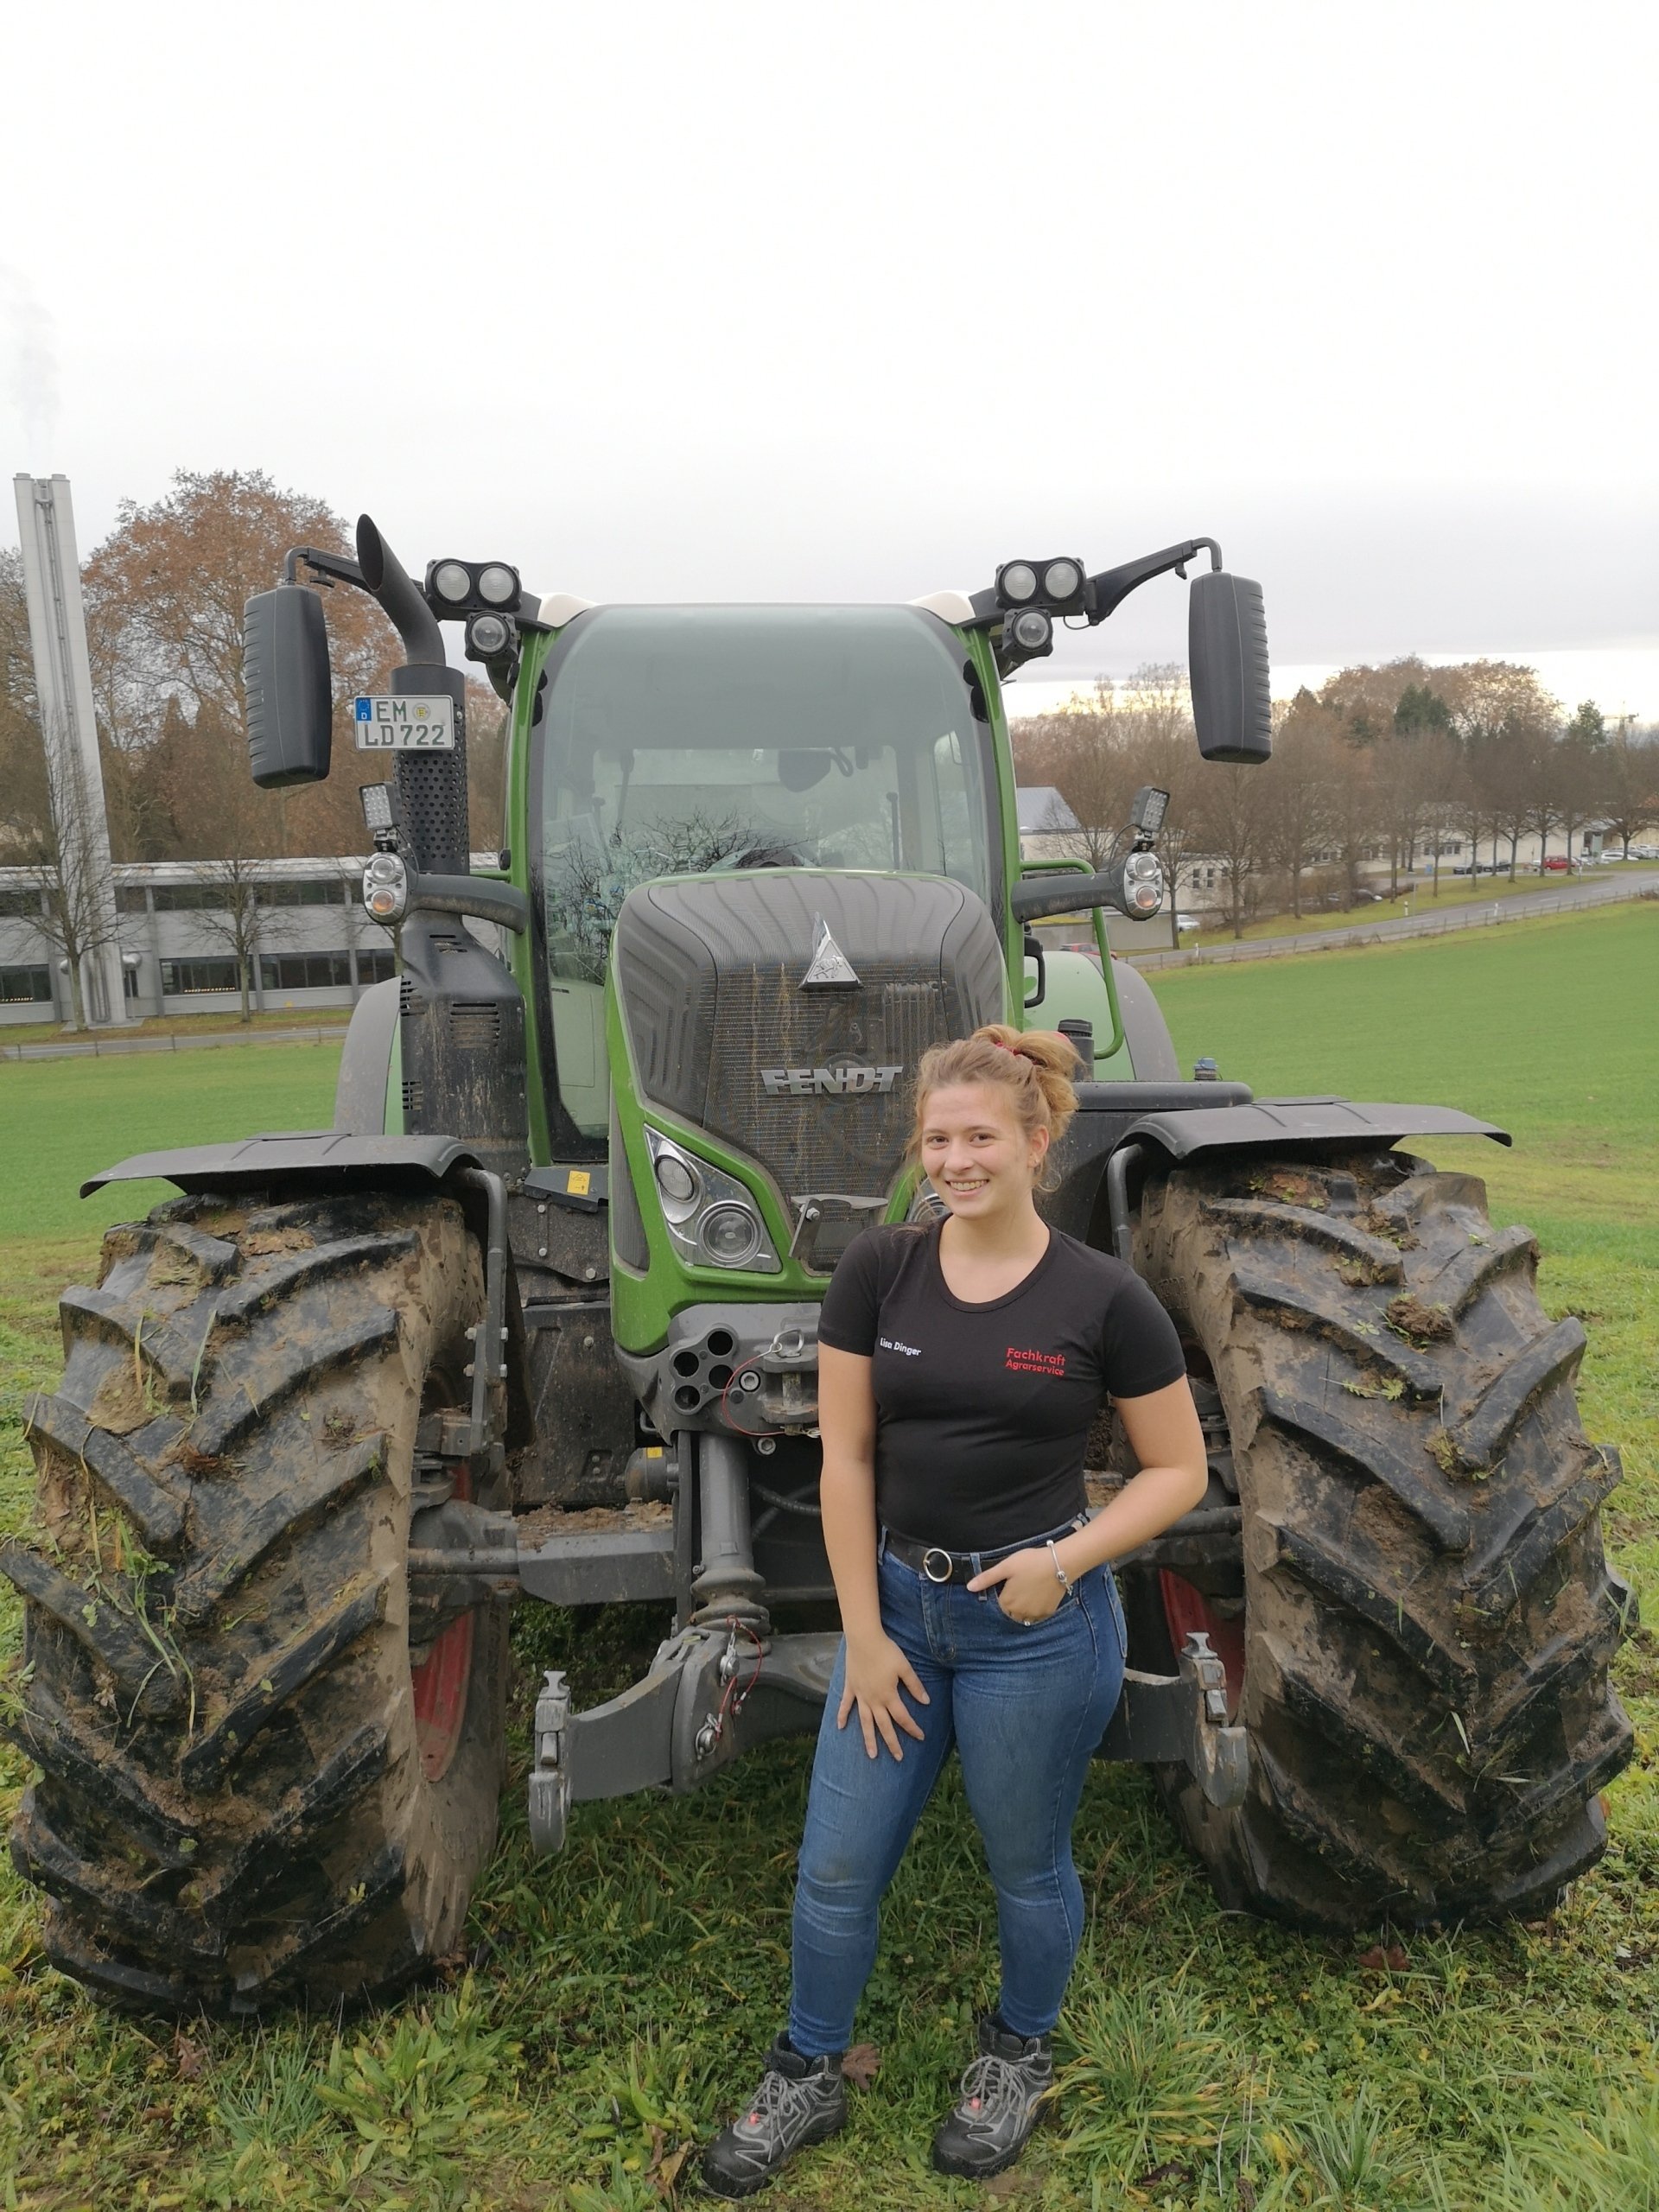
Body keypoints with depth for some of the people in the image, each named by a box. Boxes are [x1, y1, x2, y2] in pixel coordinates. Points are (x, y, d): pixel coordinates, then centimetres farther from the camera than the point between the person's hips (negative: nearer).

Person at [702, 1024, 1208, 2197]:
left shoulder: (1103, 1295, -12)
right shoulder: (878, 1271, -5)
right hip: (901, 1603, 3)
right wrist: (864, 1631, -4)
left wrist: (1065, 1561, -17)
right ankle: (808, 2077, 39)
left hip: (1037, 1621, -3)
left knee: (1027, 1865, 18)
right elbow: (846, 1458, -2)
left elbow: (1181, 1470, -4)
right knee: (836, 1868, 13)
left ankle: (1020, 2056, 47)